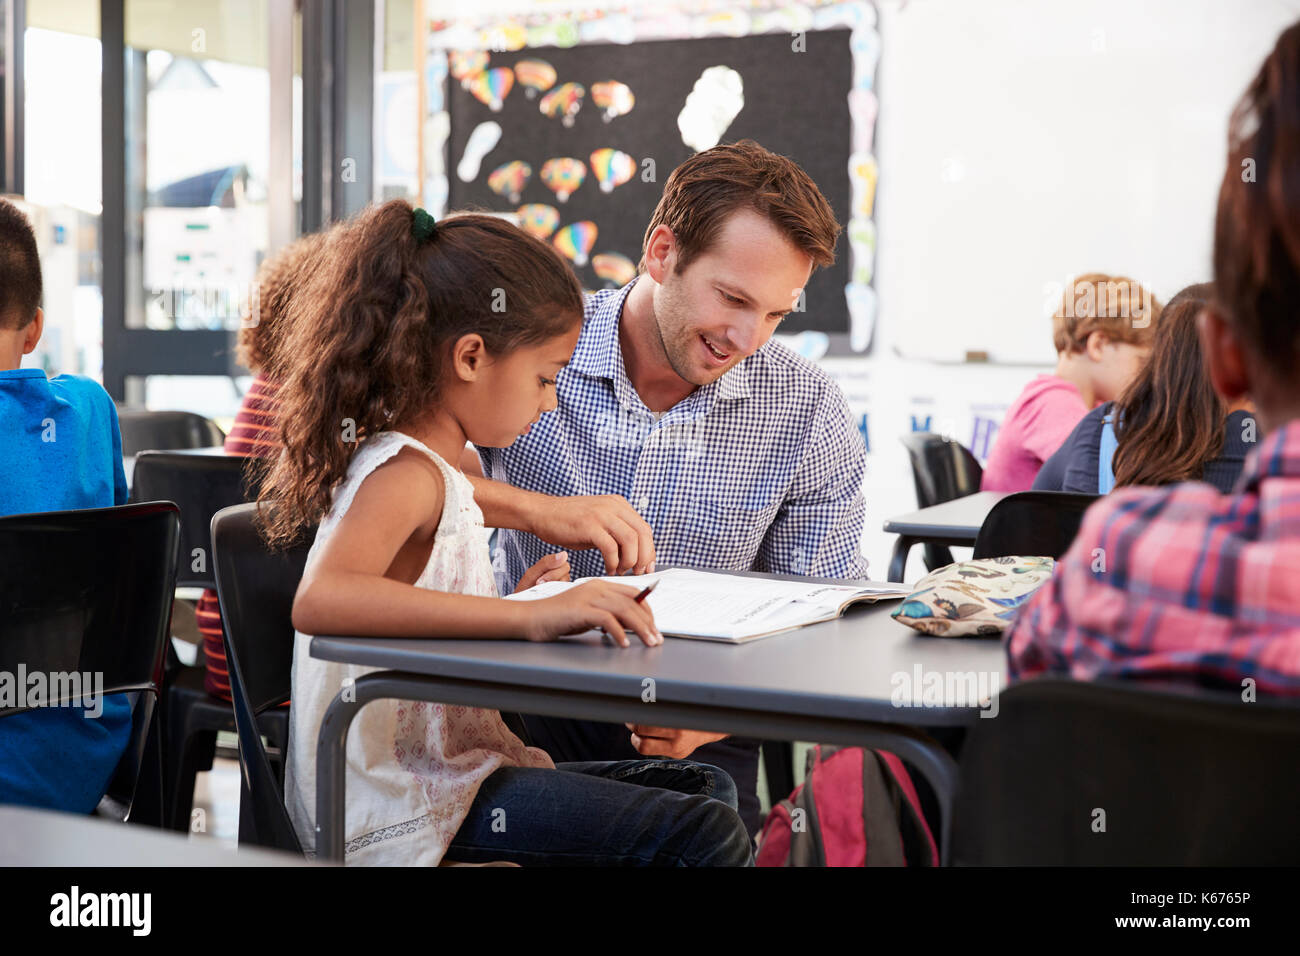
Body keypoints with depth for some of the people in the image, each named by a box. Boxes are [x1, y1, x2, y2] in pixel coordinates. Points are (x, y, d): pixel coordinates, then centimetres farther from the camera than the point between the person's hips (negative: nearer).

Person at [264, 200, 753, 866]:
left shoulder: (436, 472, 14)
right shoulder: (405, 476, -17)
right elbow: (319, 601, -39)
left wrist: (514, 600, 8)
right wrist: (528, 616, -41)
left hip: (444, 769, 10)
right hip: (400, 816, -10)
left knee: (704, 789, 15)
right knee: (702, 836, -19)